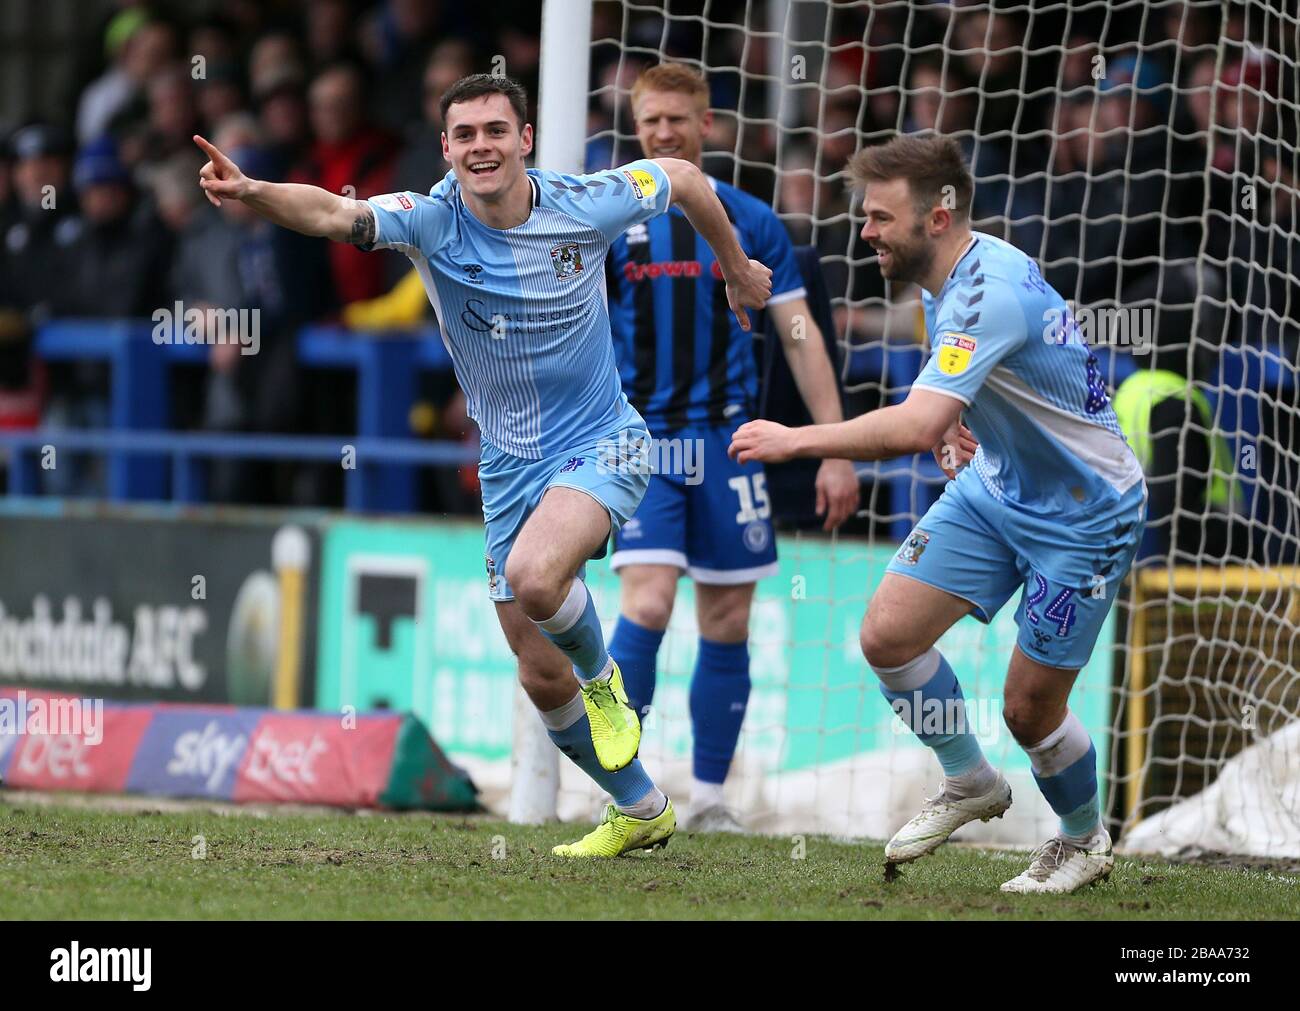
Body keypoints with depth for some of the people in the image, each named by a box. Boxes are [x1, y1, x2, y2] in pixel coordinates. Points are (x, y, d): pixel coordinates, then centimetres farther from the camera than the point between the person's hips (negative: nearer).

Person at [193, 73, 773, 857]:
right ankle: (642, 810, 29)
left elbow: (682, 176, 7)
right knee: (541, 678, 6)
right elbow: (333, 213, -34)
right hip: (510, 465, 3)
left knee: (533, 576, -33)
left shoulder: (588, 204, -13)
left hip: (602, 445, -3)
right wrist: (251, 191, -53)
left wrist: (738, 269, 20)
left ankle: (604, 677, 0)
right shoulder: (428, 221, -14)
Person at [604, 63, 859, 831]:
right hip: (640, 442, -2)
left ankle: (709, 798, 15)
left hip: (727, 442, 2)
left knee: (728, 626, 4)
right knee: (647, 603, -17)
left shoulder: (751, 222, 6)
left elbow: (801, 338, 7)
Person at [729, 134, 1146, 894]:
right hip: (995, 488, 9)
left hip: (1084, 515, -9)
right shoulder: (949, 277, -1)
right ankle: (971, 783, 17)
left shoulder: (990, 294, -31)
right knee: (887, 633, -5)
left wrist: (794, 440, -35)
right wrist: (953, 430, 0)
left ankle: (1086, 841, 27)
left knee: (1029, 708, -2)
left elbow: (914, 427, -42)